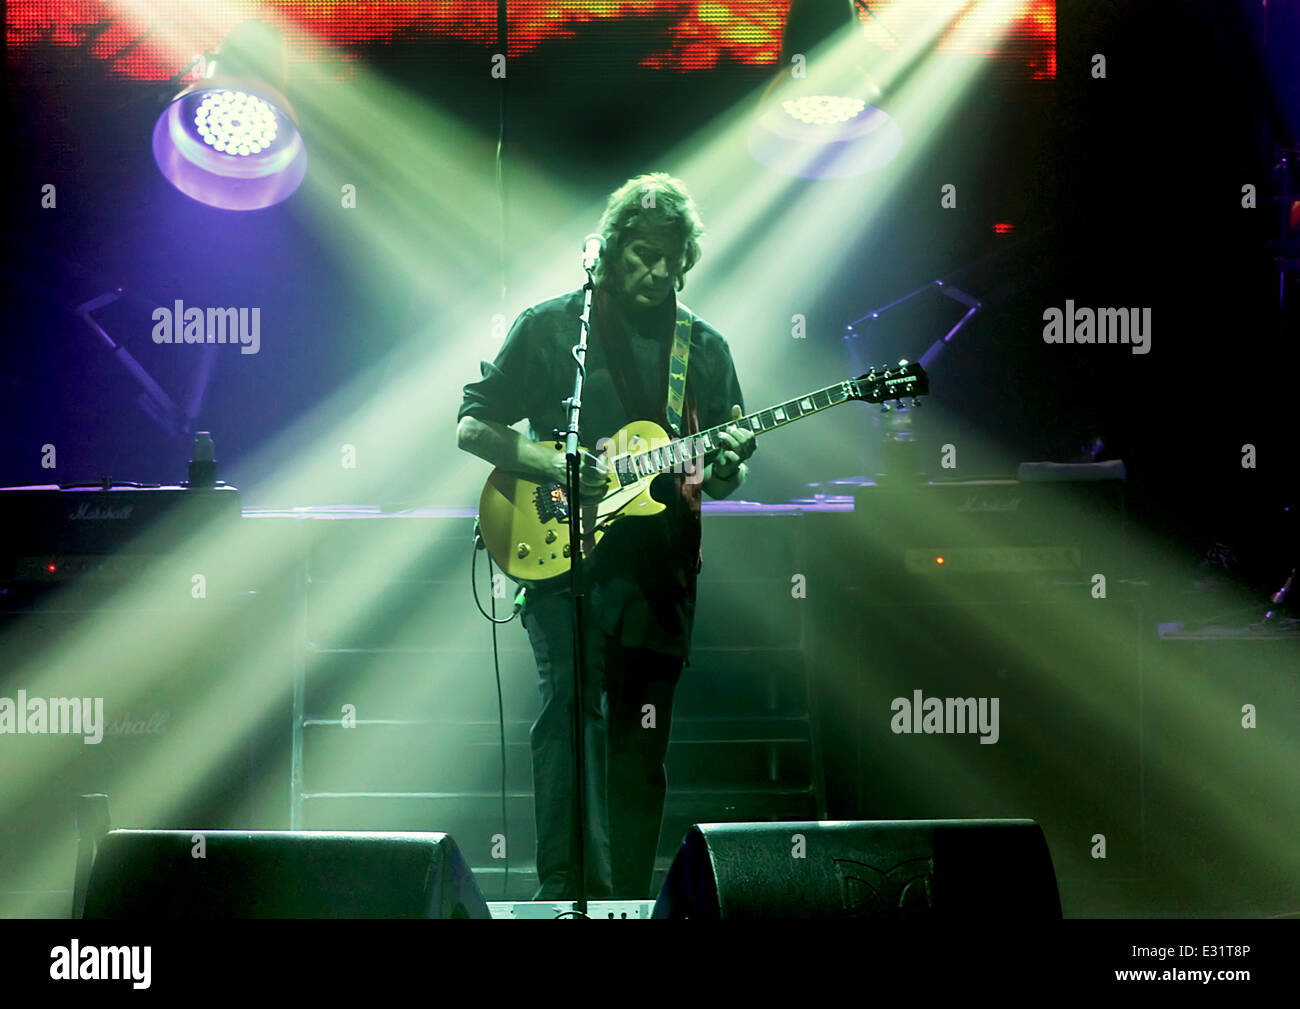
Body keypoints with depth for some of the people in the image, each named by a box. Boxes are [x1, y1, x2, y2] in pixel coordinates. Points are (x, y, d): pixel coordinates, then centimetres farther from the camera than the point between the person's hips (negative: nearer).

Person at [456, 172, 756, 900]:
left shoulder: (705, 347, 13)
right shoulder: (550, 326, 4)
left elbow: (722, 481, 15)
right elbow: (473, 427, 3)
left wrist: (728, 464, -10)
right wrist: (556, 467, -12)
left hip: (661, 565, 3)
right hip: (563, 555, -3)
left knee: (642, 749, 5)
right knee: (572, 704, -22)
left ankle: (626, 903, 13)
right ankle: (570, 889, -24)